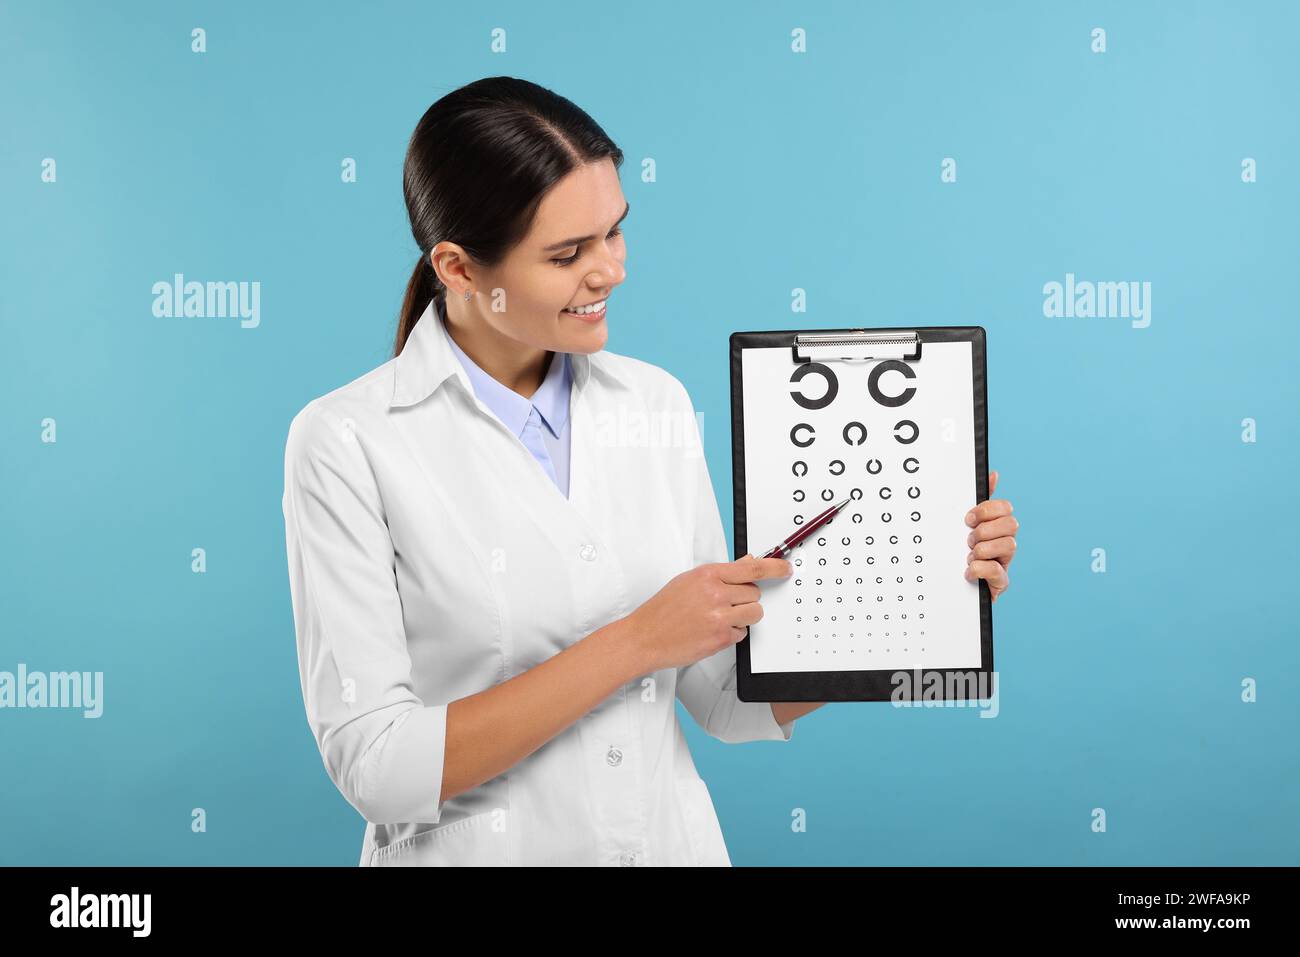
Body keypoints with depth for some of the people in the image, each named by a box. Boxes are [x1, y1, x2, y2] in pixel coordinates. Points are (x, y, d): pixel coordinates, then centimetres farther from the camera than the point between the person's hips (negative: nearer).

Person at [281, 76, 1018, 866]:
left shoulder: (658, 402, -2)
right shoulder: (349, 443, -15)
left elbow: (727, 697, 2)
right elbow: (373, 765, -19)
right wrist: (636, 643, -22)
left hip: (676, 836, 4)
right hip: (478, 846, -3)